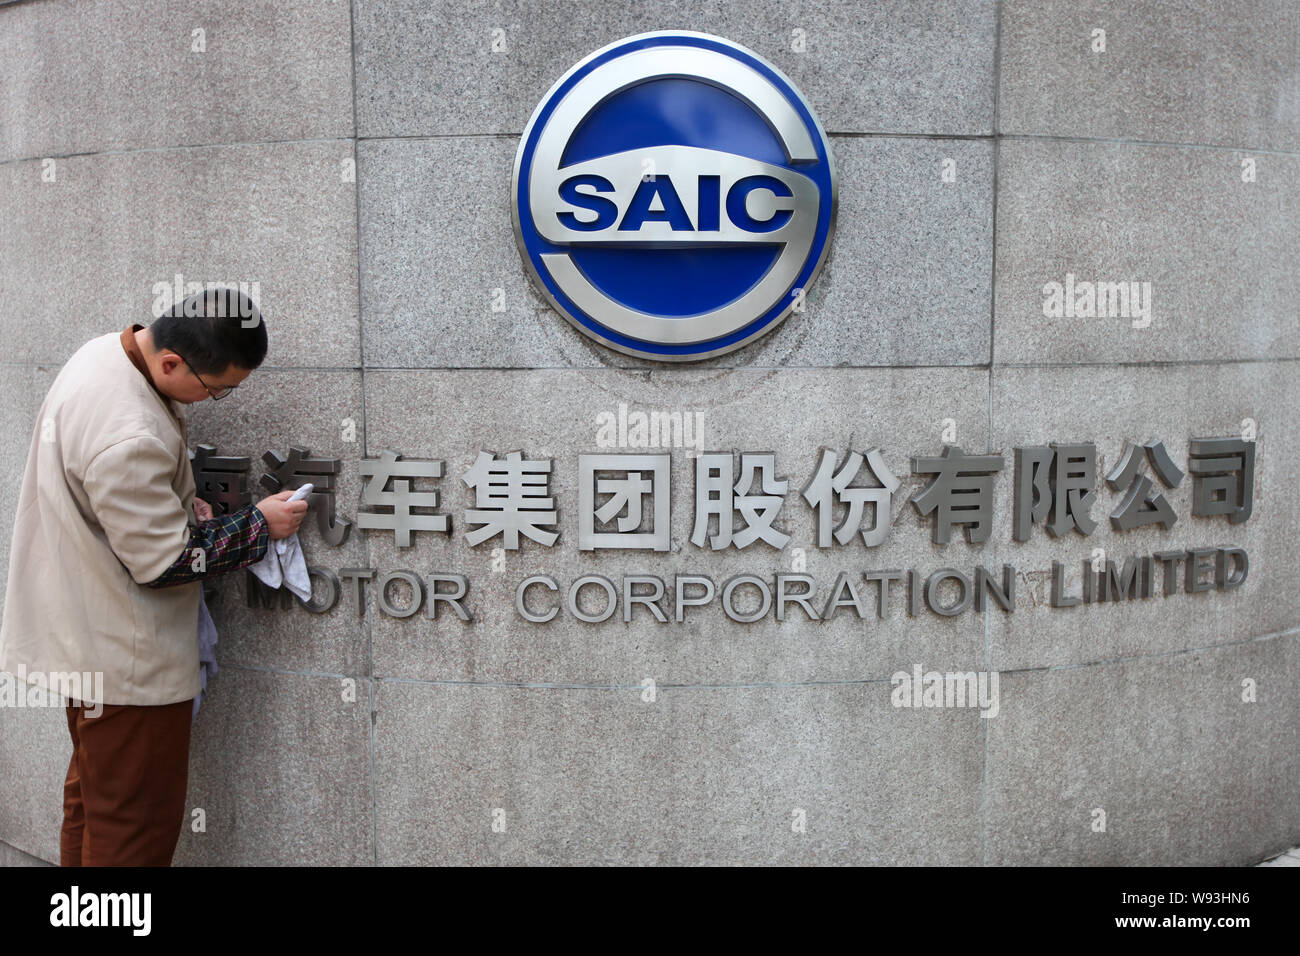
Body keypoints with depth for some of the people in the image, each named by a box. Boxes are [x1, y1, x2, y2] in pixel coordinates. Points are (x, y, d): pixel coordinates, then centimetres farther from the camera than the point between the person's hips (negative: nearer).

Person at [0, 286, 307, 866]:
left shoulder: (108, 351, -2)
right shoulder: (129, 437, -34)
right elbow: (164, 561, -24)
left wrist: (181, 505, 1)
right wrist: (259, 526, -12)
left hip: (83, 638, 11)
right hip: (125, 660, -11)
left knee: (90, 801, 25)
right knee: (137, 827, 4)